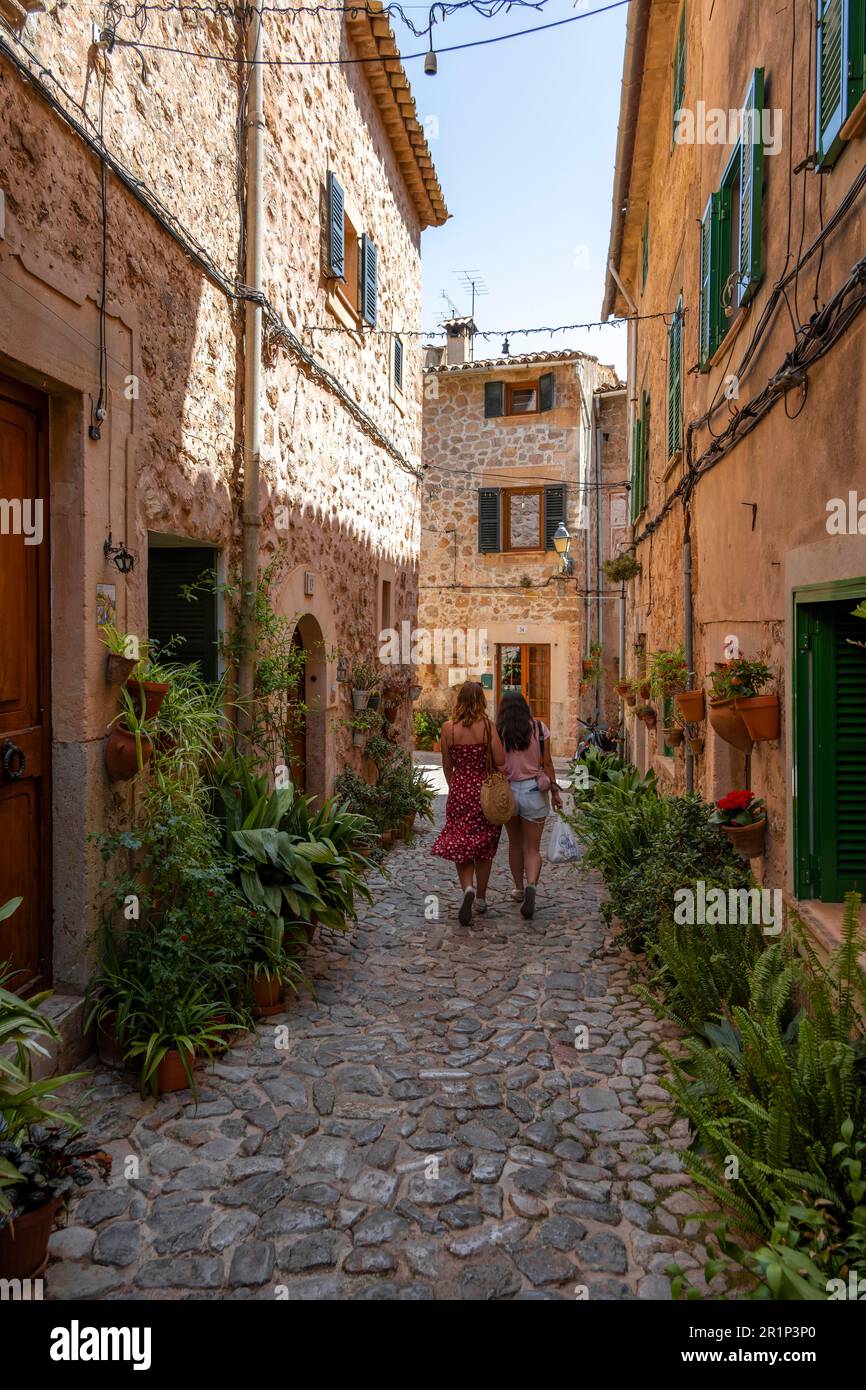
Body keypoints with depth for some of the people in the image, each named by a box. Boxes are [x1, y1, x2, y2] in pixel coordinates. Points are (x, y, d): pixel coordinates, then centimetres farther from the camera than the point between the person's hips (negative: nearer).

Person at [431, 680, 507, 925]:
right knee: (483, 847, 14)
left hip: (459, 791, 0)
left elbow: (447, 766, 3)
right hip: (484, 790, 0)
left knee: (460, 846, 10)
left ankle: (468, 888, -15)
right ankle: (481, 899, 24)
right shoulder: (487, 726, -9)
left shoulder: (448, 727, -5)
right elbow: (501, 763, -12)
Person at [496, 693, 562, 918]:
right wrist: (555, 791, 9)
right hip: (534, 791, -1)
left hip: (507, 790, 1)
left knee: (515, 843, 20)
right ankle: (531, 885, -19)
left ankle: (519, 889, 31)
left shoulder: (498, 731, -3)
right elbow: (547, 763, -1)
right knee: (532, 848, 5)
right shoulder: (539, 728, -1)